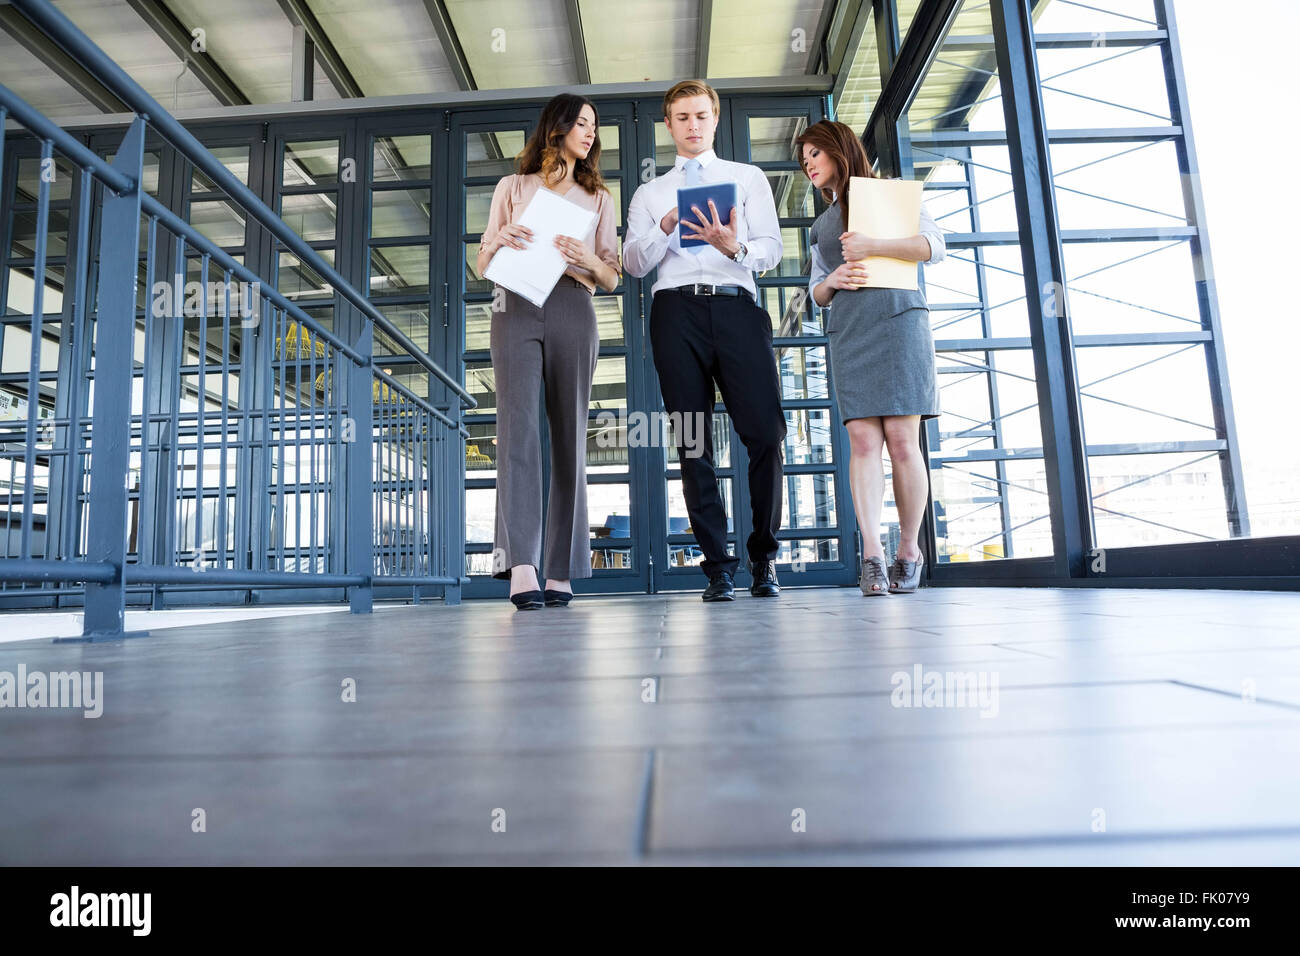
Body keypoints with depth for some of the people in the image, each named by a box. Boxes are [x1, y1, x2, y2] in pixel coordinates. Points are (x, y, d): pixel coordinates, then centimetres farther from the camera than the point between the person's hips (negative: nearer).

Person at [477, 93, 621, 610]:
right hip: (516, 307, -1)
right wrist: (500, 241, -5)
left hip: (572, 310, 2)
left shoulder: (598, 198, 24)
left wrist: (588, 259, -5)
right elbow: (483, 265, 17)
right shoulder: (513, 187, 20)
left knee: (569, 435, -5)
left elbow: (612, 279, 17)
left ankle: (561, 571, -2)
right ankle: (521, 566, -27)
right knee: (518, 423, -19)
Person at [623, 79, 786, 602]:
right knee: (693, 441, -4)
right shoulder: (649, 193, 24)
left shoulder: (748, 178, 21)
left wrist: (735, 248, -15)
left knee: (765, 431, -13)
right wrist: (665, 227, -8)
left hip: (736, 305, -1)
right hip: (676, 309, 1)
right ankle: (717, 566, 2)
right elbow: (633, 262, 11)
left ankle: (763, 558, 1)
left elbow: (771, 247, 7)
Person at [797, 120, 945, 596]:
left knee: (902, 441, -9)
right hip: (847, 332, 4)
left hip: (897, 319, -4)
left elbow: (934, 246, 1)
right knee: (863, 440, -11)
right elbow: (816, 293, 25)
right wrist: (833, 280, 2)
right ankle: (871, 556, -17)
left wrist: (873, 245, -12)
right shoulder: (821, 226, 27)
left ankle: (909, 550, 1)